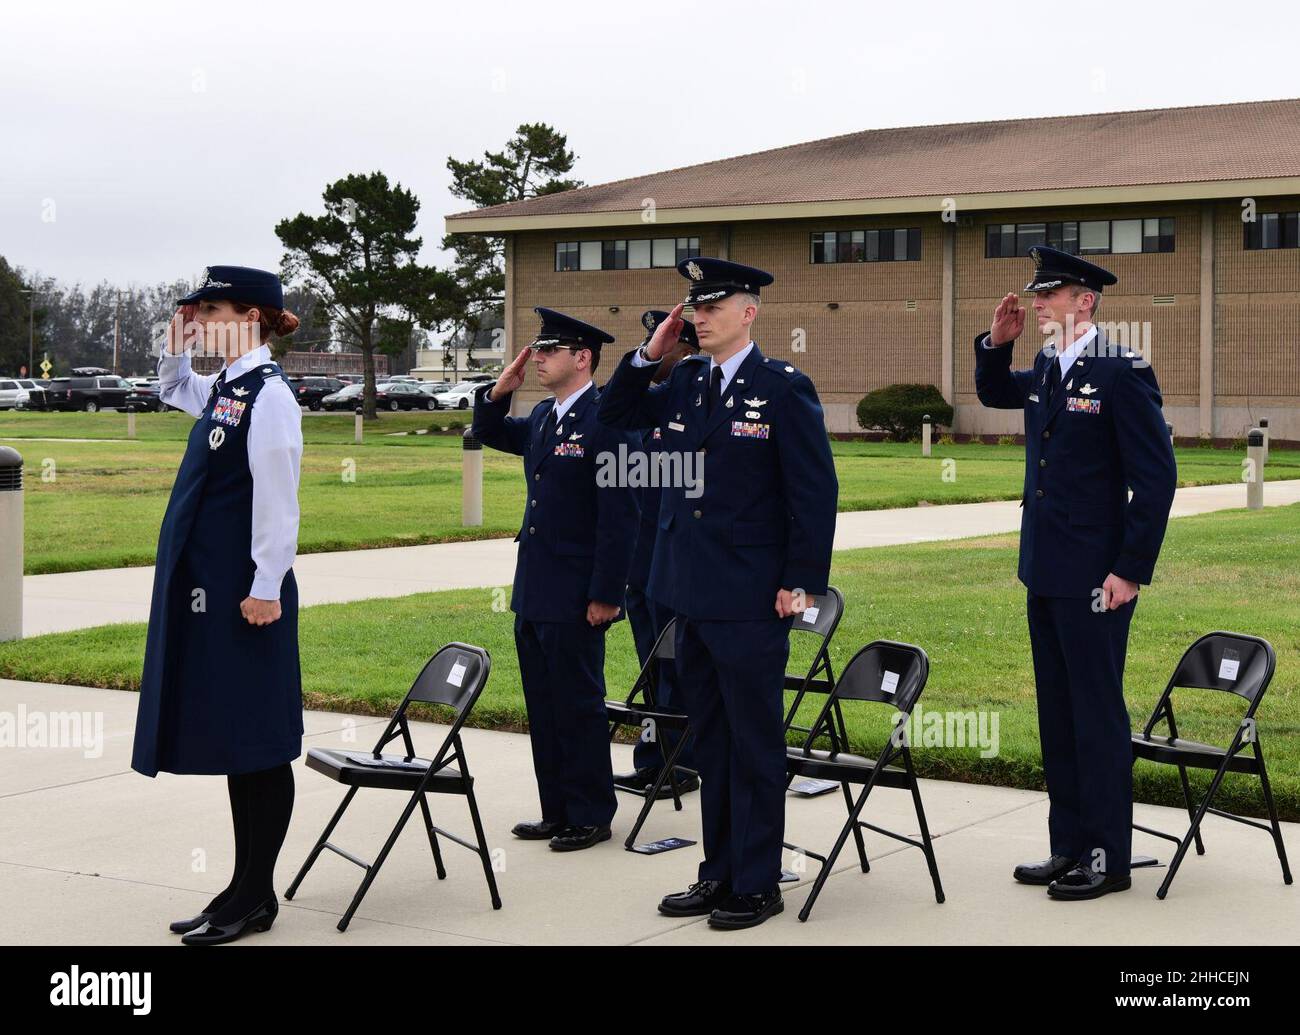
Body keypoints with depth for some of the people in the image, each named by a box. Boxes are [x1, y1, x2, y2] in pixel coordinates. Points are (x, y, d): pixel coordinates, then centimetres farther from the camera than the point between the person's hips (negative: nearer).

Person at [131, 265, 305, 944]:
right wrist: (178, 345, 17)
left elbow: (278, 501, -17)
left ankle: (254, 898, 9)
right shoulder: (222, 388, 12)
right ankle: (246, 890, 21)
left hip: (245, 591, -9)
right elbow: (171, 392, 35)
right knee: (232, 741, 13)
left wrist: (266, 589, -18)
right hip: (207, 584, 9)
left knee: (255, 744, 0)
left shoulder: (267, 396, -14)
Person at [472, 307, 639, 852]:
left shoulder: (605, 420, -15)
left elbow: (619, 515, -18)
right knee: (543, 705, 15)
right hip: (533, 595, 9)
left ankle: (590, 816, 14)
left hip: (575, 599, -9)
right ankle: (557, 811, 25)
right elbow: (490, 434, 29)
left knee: (578, 706, 2)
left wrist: (605, 595, -19)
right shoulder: (543, 416, 11)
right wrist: (499, 391, 8)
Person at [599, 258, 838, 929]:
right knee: (710, 742, 15)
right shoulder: (685, 382, 10)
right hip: (691, 595, 7)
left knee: (754, 745, 2)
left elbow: (815, 491, -10)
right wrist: (649, 355, 5)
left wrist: (803, 582, -13)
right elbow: (615, 414, 20)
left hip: (750, 601, -7)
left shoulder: (784, 388, -9)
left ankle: (757, 885, 12)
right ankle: (719, 873, 25)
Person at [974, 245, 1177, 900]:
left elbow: (1157, 477, -15)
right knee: (1057, 713, 14)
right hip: (1045, 574, 8)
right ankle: (1069, 846, 24)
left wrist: (1131, 571, -16)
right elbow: (993, 393, 32)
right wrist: (996, 343, 11)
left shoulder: (1122, 374, -13)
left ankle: (1108, 858, 9)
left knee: (1097, 713, 0)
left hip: (1094, 577, -8)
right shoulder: (1044, 371, 10)